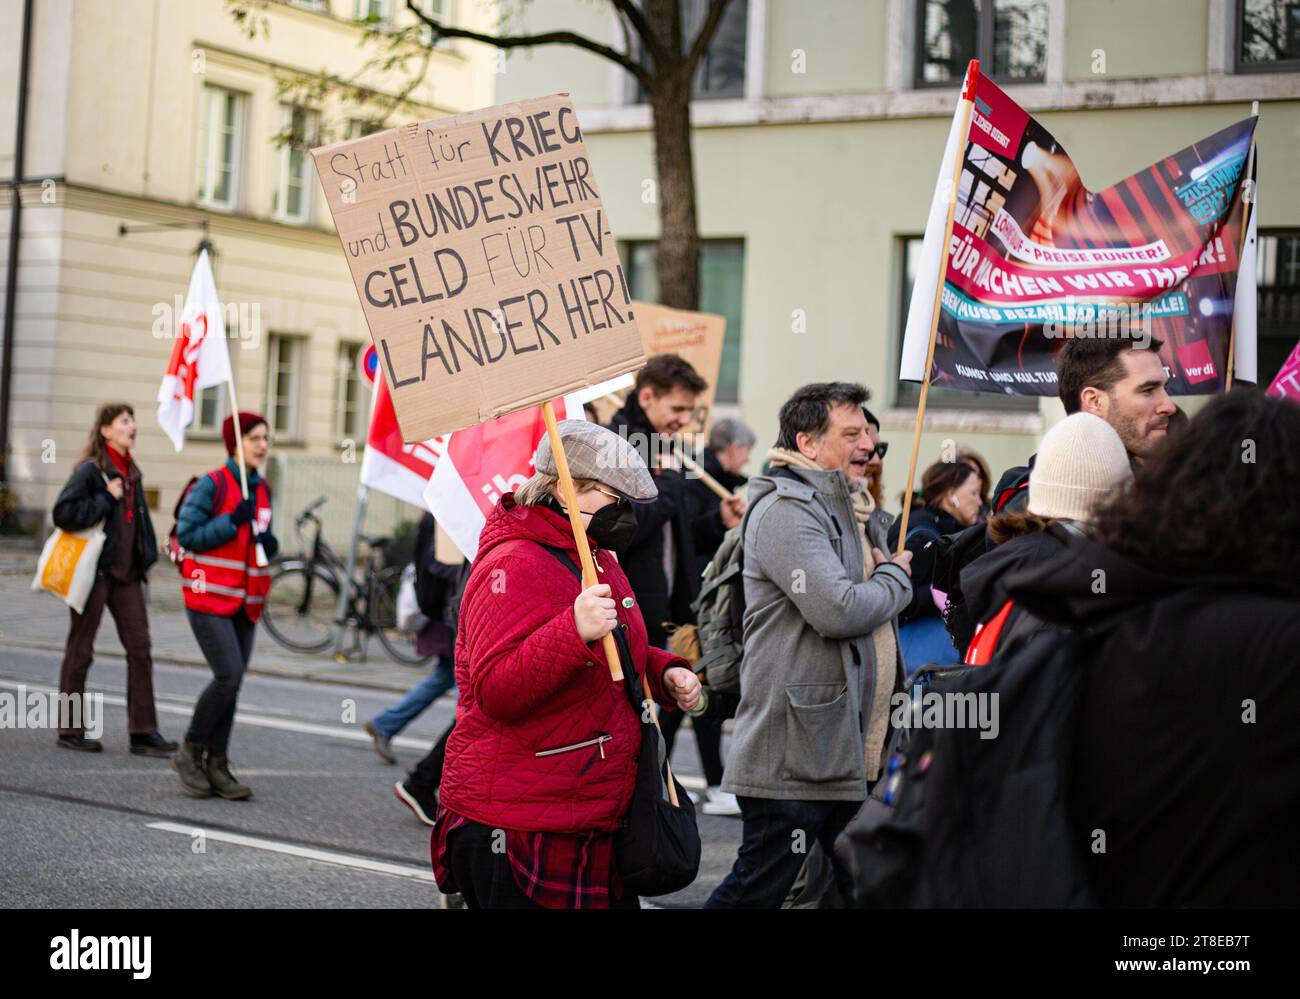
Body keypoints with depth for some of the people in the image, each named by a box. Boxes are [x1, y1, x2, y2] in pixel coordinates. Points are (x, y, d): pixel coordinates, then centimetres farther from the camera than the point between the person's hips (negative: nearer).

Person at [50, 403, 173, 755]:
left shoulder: (131, 472, 12)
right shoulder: (90, 471, -10)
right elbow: (63, 514, -19)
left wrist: (145, 557, 12)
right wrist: (106, 499, -19)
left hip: (126, 571, 7)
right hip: (94, 569, -7)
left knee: (140, 646, 1)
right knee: (80, 649, 4)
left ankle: (143, 732, 3)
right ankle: (70, 729, 13)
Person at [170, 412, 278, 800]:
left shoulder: (262, 490, 13)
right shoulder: (212, 485, -9)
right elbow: (186, 536, -12)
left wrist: (269, 544, 0)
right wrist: (232, 520, -19)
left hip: (245, 601, 7)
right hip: (209, 595, -7)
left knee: (232, 682, 5)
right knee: (228, 676, -16)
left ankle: (216, 765, 11)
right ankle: (190, 752, 2)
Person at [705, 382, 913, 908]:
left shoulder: (850, 509, 20)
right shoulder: (786, 510, -14)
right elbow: (839, 610, -25)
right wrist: (896, 578, -7)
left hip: (848, 751, 10)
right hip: (792, 753, -10)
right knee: (758, 888, -5)